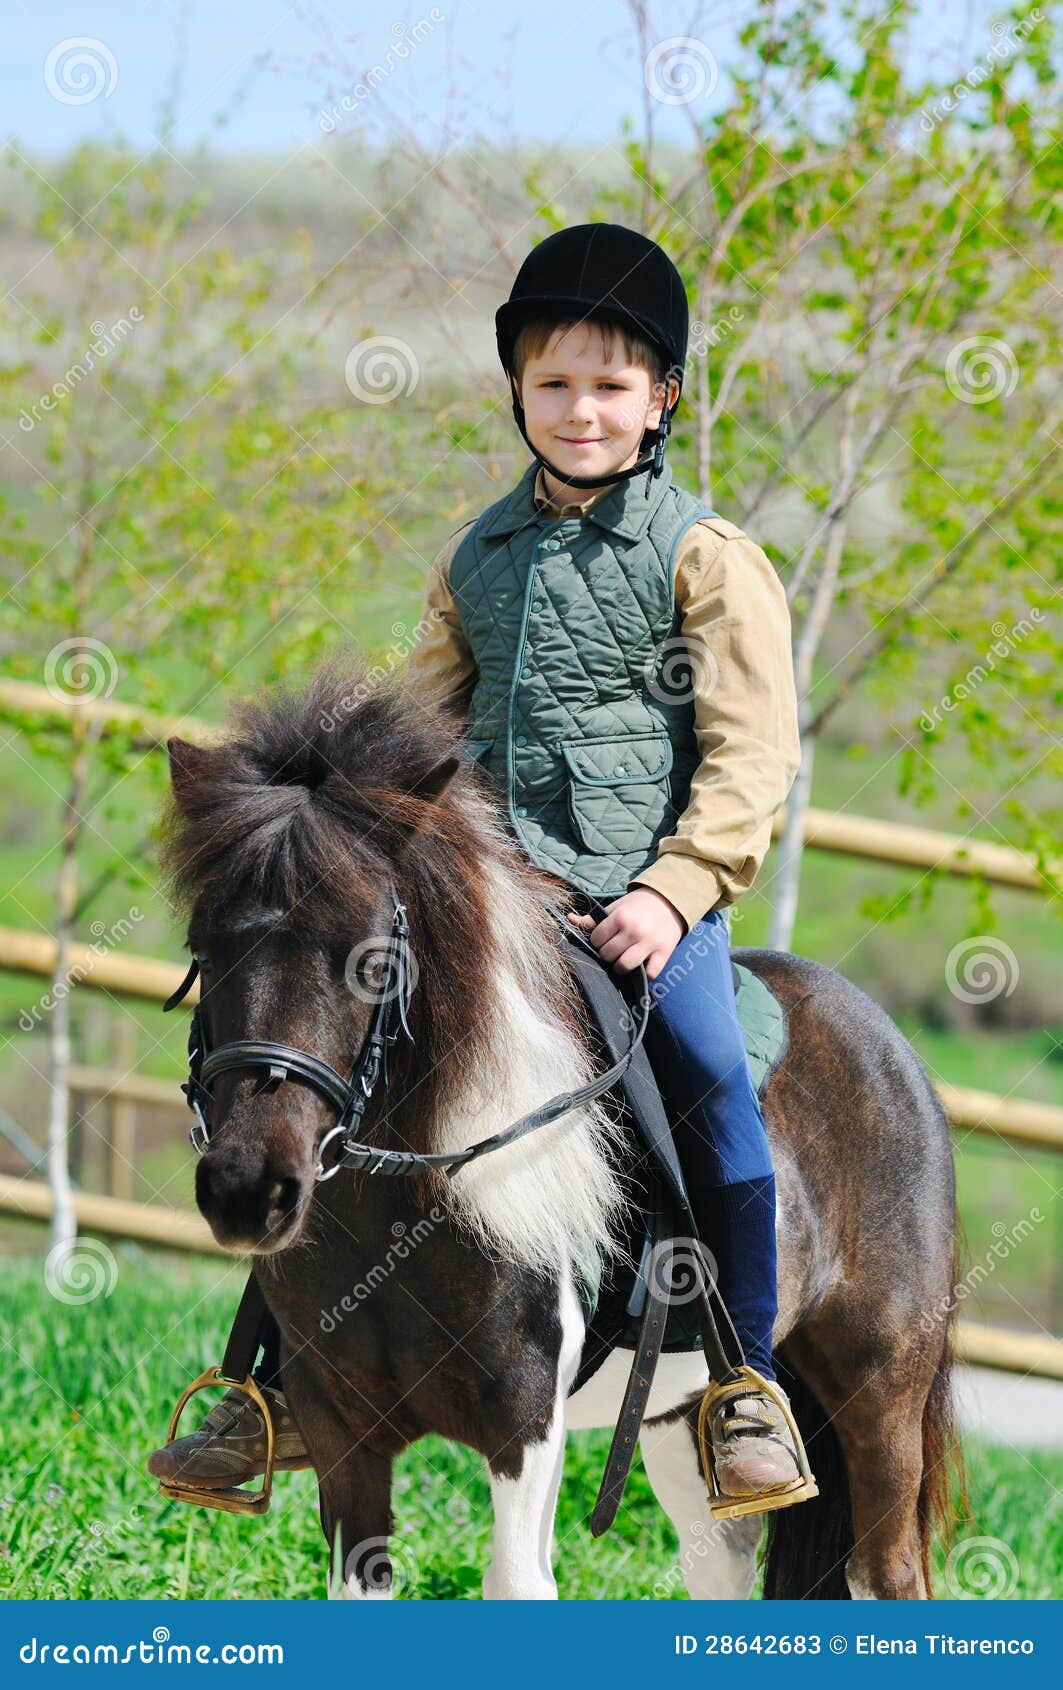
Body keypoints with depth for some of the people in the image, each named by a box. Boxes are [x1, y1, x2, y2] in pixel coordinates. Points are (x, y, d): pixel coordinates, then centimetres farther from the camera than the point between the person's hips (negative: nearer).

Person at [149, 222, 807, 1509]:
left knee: (711, 1080, -28)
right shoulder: (477, 559, 15)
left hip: (643, 897, -5)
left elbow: (749, 757, -6)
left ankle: (746, 1389, -16)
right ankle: (283, 1381, 10)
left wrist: (672, 892, -17)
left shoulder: (705, 558, -1)